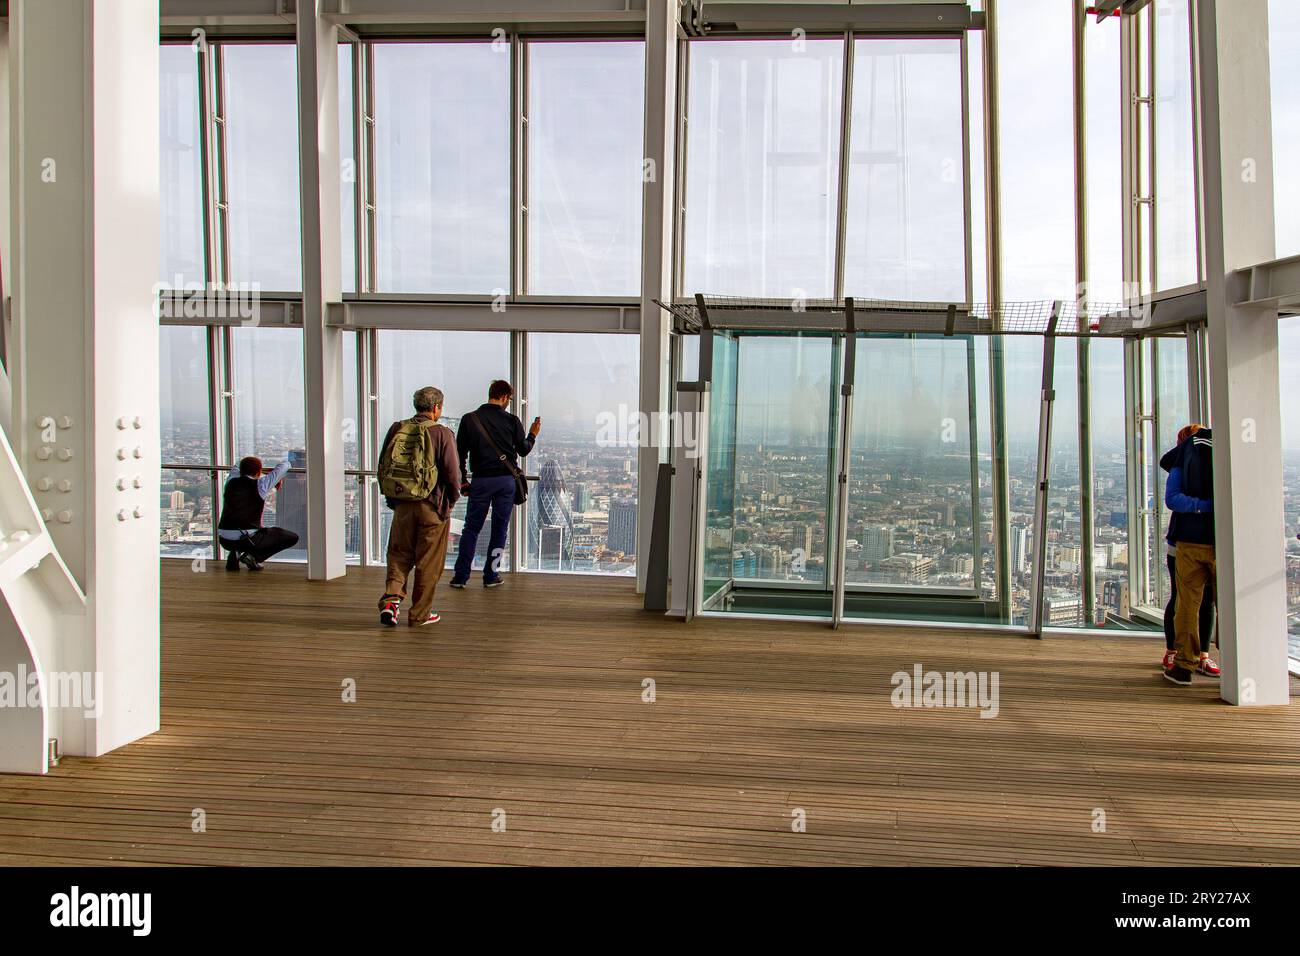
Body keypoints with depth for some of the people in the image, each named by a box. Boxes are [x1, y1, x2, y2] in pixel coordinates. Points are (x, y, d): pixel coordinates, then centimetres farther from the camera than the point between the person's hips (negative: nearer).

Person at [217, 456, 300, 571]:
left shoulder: (230, 482, 9)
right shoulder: (260, 485, -5)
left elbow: (237, 471, 35)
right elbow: (284, 465, 7)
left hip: (224, 540, 6)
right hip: (247, 539, -6)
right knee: (292, 538, 5)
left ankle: (234, 555, 15)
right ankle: (253, 556, -4)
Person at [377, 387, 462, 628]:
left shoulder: (396, 429, 5)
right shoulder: (441, 433, -10)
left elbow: (382, 467, 9)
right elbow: (452, 472, -11)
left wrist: (390, 497, 18)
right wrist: (453, 498, 6)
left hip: (401, 504, 4)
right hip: (432, 506, -4)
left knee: (399, 554, 17)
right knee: (428, 562, 6)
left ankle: (391, 598, -3)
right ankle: (420, 614, 14)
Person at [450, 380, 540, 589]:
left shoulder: (469, 419, 1)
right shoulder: (512, 421, -2)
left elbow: (460, 453, 4)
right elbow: (523, 450, 6)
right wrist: (533, 435, 25)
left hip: (481, 481, 1)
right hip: (506, 480, 0)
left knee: (471, 528, 8)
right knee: (500, 528, 8)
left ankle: (460, 576, 6)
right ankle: (491, 576, 11)